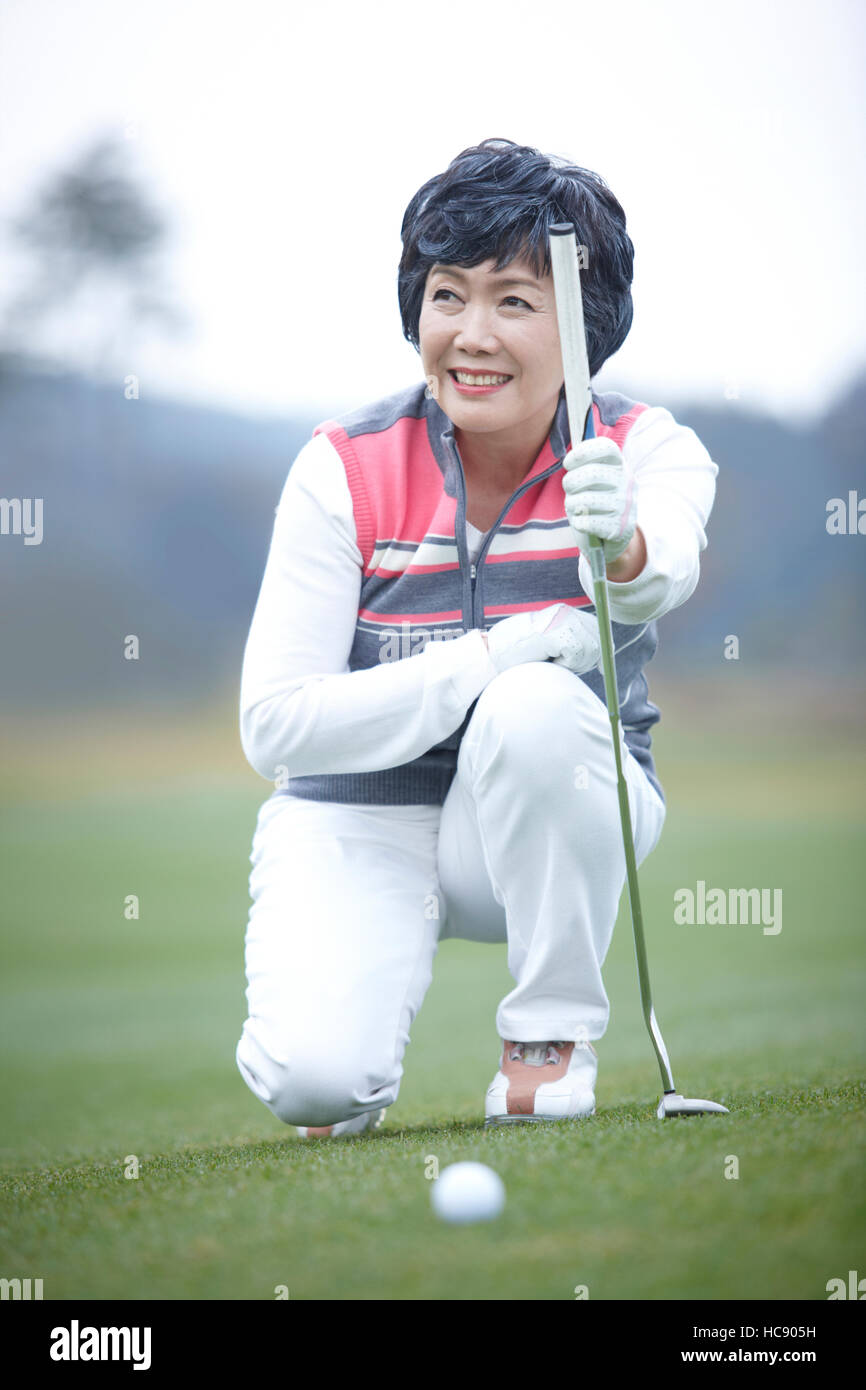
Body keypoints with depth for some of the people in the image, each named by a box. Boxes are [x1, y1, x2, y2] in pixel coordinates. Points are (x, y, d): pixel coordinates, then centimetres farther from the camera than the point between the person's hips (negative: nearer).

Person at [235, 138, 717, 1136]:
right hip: (360, 820, 0)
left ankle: (552, 1035, -11)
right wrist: (489, 655, -29)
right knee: (314, 1081, -28)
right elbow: (273, 726, -18)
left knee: (538, 705, -34)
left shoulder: (648, 448, -11)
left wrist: (624, 546, -62)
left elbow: (664, 573, -36)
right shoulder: (344, 469, -12)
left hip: (550, 821, 1)